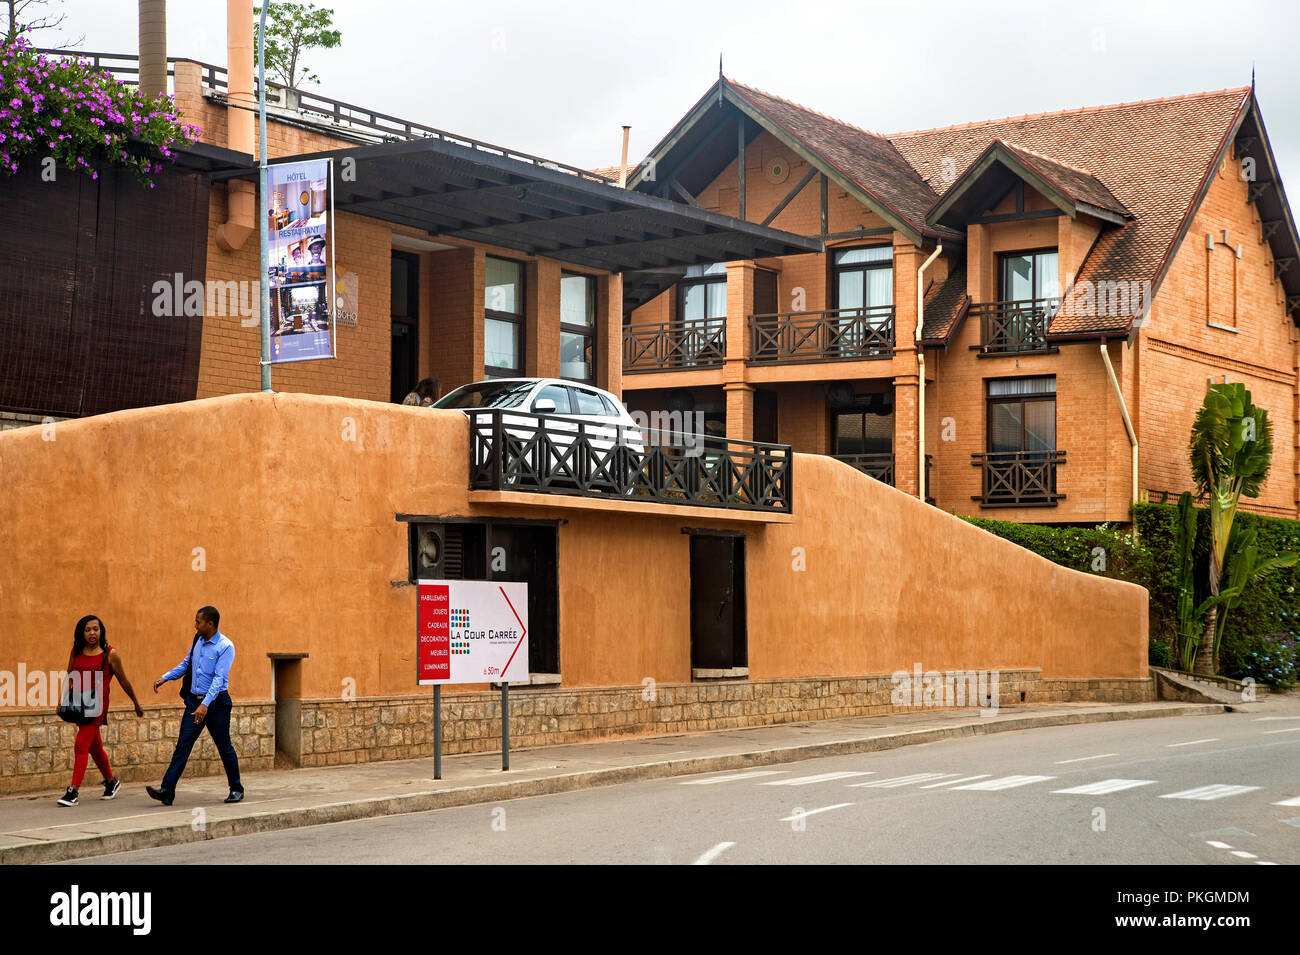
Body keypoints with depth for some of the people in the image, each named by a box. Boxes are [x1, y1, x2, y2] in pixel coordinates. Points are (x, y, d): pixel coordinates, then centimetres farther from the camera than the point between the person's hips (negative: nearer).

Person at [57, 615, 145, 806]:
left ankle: (73, 792, -16)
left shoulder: (110, 654, -6)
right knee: (94, 747, 17)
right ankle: (111, 781, 38)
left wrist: (136, 704, 11)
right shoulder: (76, 652, 6)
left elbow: (124, 682, 2)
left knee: (81, 746, -15)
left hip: (97, 704, -5)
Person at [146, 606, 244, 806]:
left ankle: (236, 789, 22)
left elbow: (219, 678, -22)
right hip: (194, 700, 6)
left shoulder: (225, 646, -14)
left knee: (224, 747, 5)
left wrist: (205, 705, -31)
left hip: (216, 701, -6)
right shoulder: (198, 641, 7)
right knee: (183, 745, -4)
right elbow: (185, 664, 22)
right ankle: (167, 790, -11)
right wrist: (165, 677, 8)